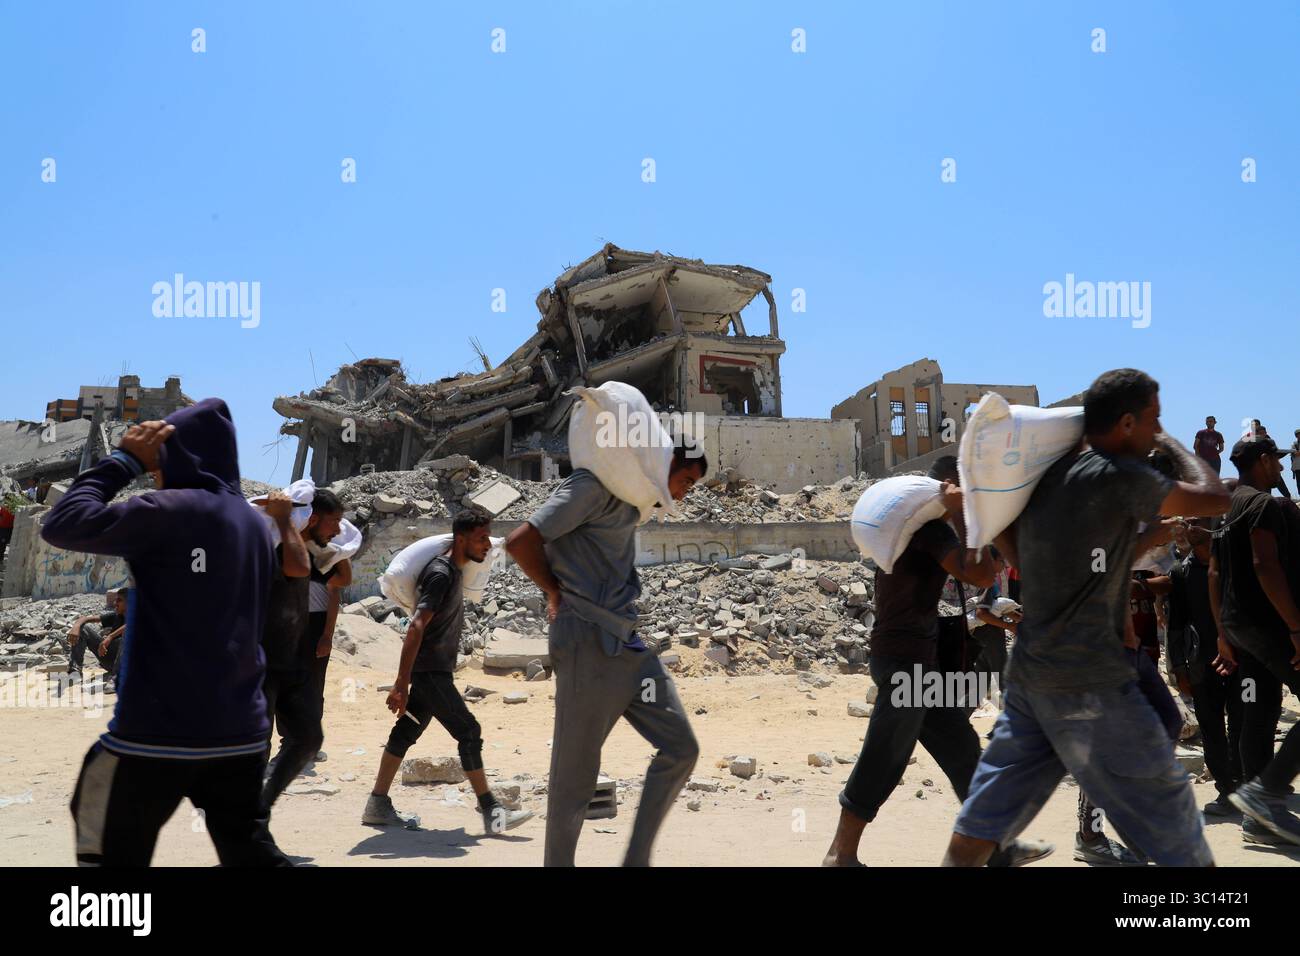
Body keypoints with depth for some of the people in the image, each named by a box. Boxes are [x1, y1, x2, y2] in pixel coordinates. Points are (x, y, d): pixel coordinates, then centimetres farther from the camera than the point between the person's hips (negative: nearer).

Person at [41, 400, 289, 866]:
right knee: (250, 850, 16)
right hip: (240, 731, 7)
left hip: (158, 730, -7)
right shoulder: (254, 523, 9)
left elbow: (62, 524, -14)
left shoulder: (171, 511, -13)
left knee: (112, 852, 9)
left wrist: (126, 459, -4)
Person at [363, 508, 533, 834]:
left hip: (435, 669, 9)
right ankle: (491, 812, -3)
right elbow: (416, 627, -26)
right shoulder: (441, 574, -19)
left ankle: (377, 805, 18)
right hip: (430, 670, -9)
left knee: (407, 732, 11)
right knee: (468, 732, -8)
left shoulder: (453, 570, 10)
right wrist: (401, 683, -30)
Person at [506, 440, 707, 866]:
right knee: (575, 773, 1)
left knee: (681, 748, 7)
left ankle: (637, 860, 15)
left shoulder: (630, 503, 18)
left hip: (628, 643, 9)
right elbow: (521, 542, -17)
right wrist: (557, 594, -3)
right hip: (589, 645, -9)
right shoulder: (595, 486, -11)